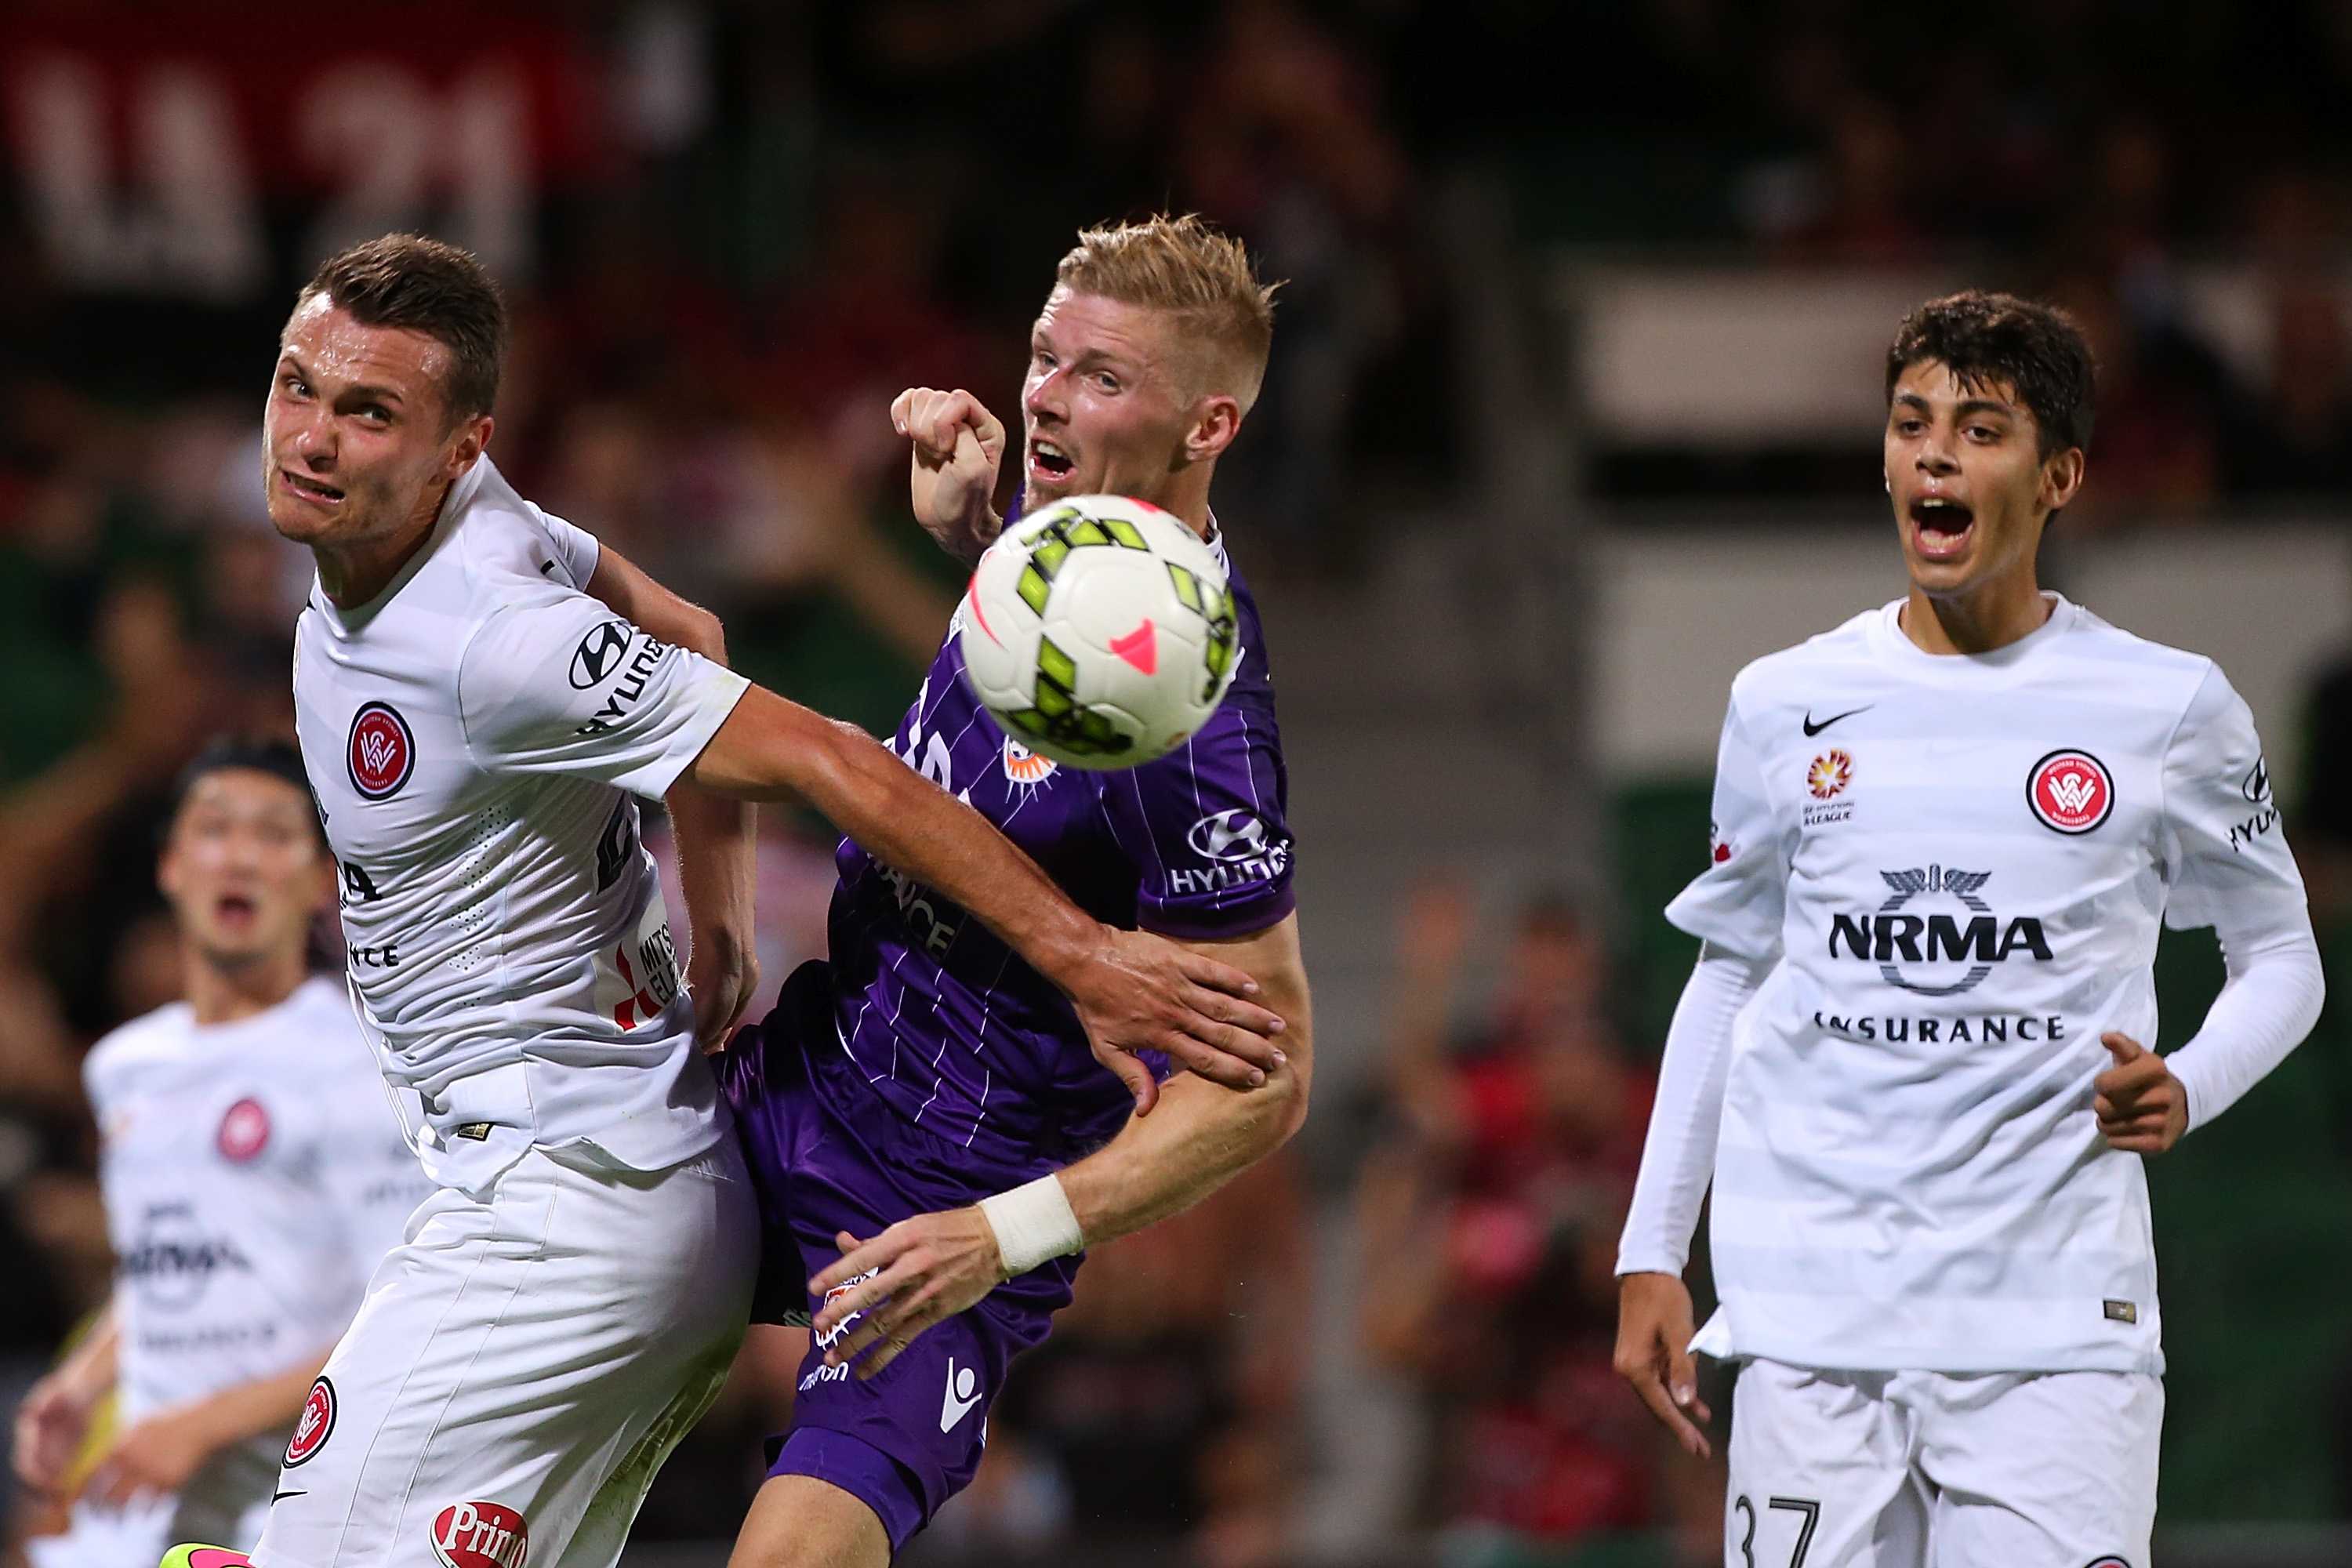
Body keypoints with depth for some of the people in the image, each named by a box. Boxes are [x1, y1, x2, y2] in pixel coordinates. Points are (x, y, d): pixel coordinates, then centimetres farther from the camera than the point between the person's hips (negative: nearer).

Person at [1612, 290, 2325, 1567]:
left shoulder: (2168, 709, 3)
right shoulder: (1785, 706, 10)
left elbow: (2281, 957, 13)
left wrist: (2182, 1091, -7)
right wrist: (1651, 1255, 13)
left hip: (2056, 1314, -2)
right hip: (1811, 1307, 2)